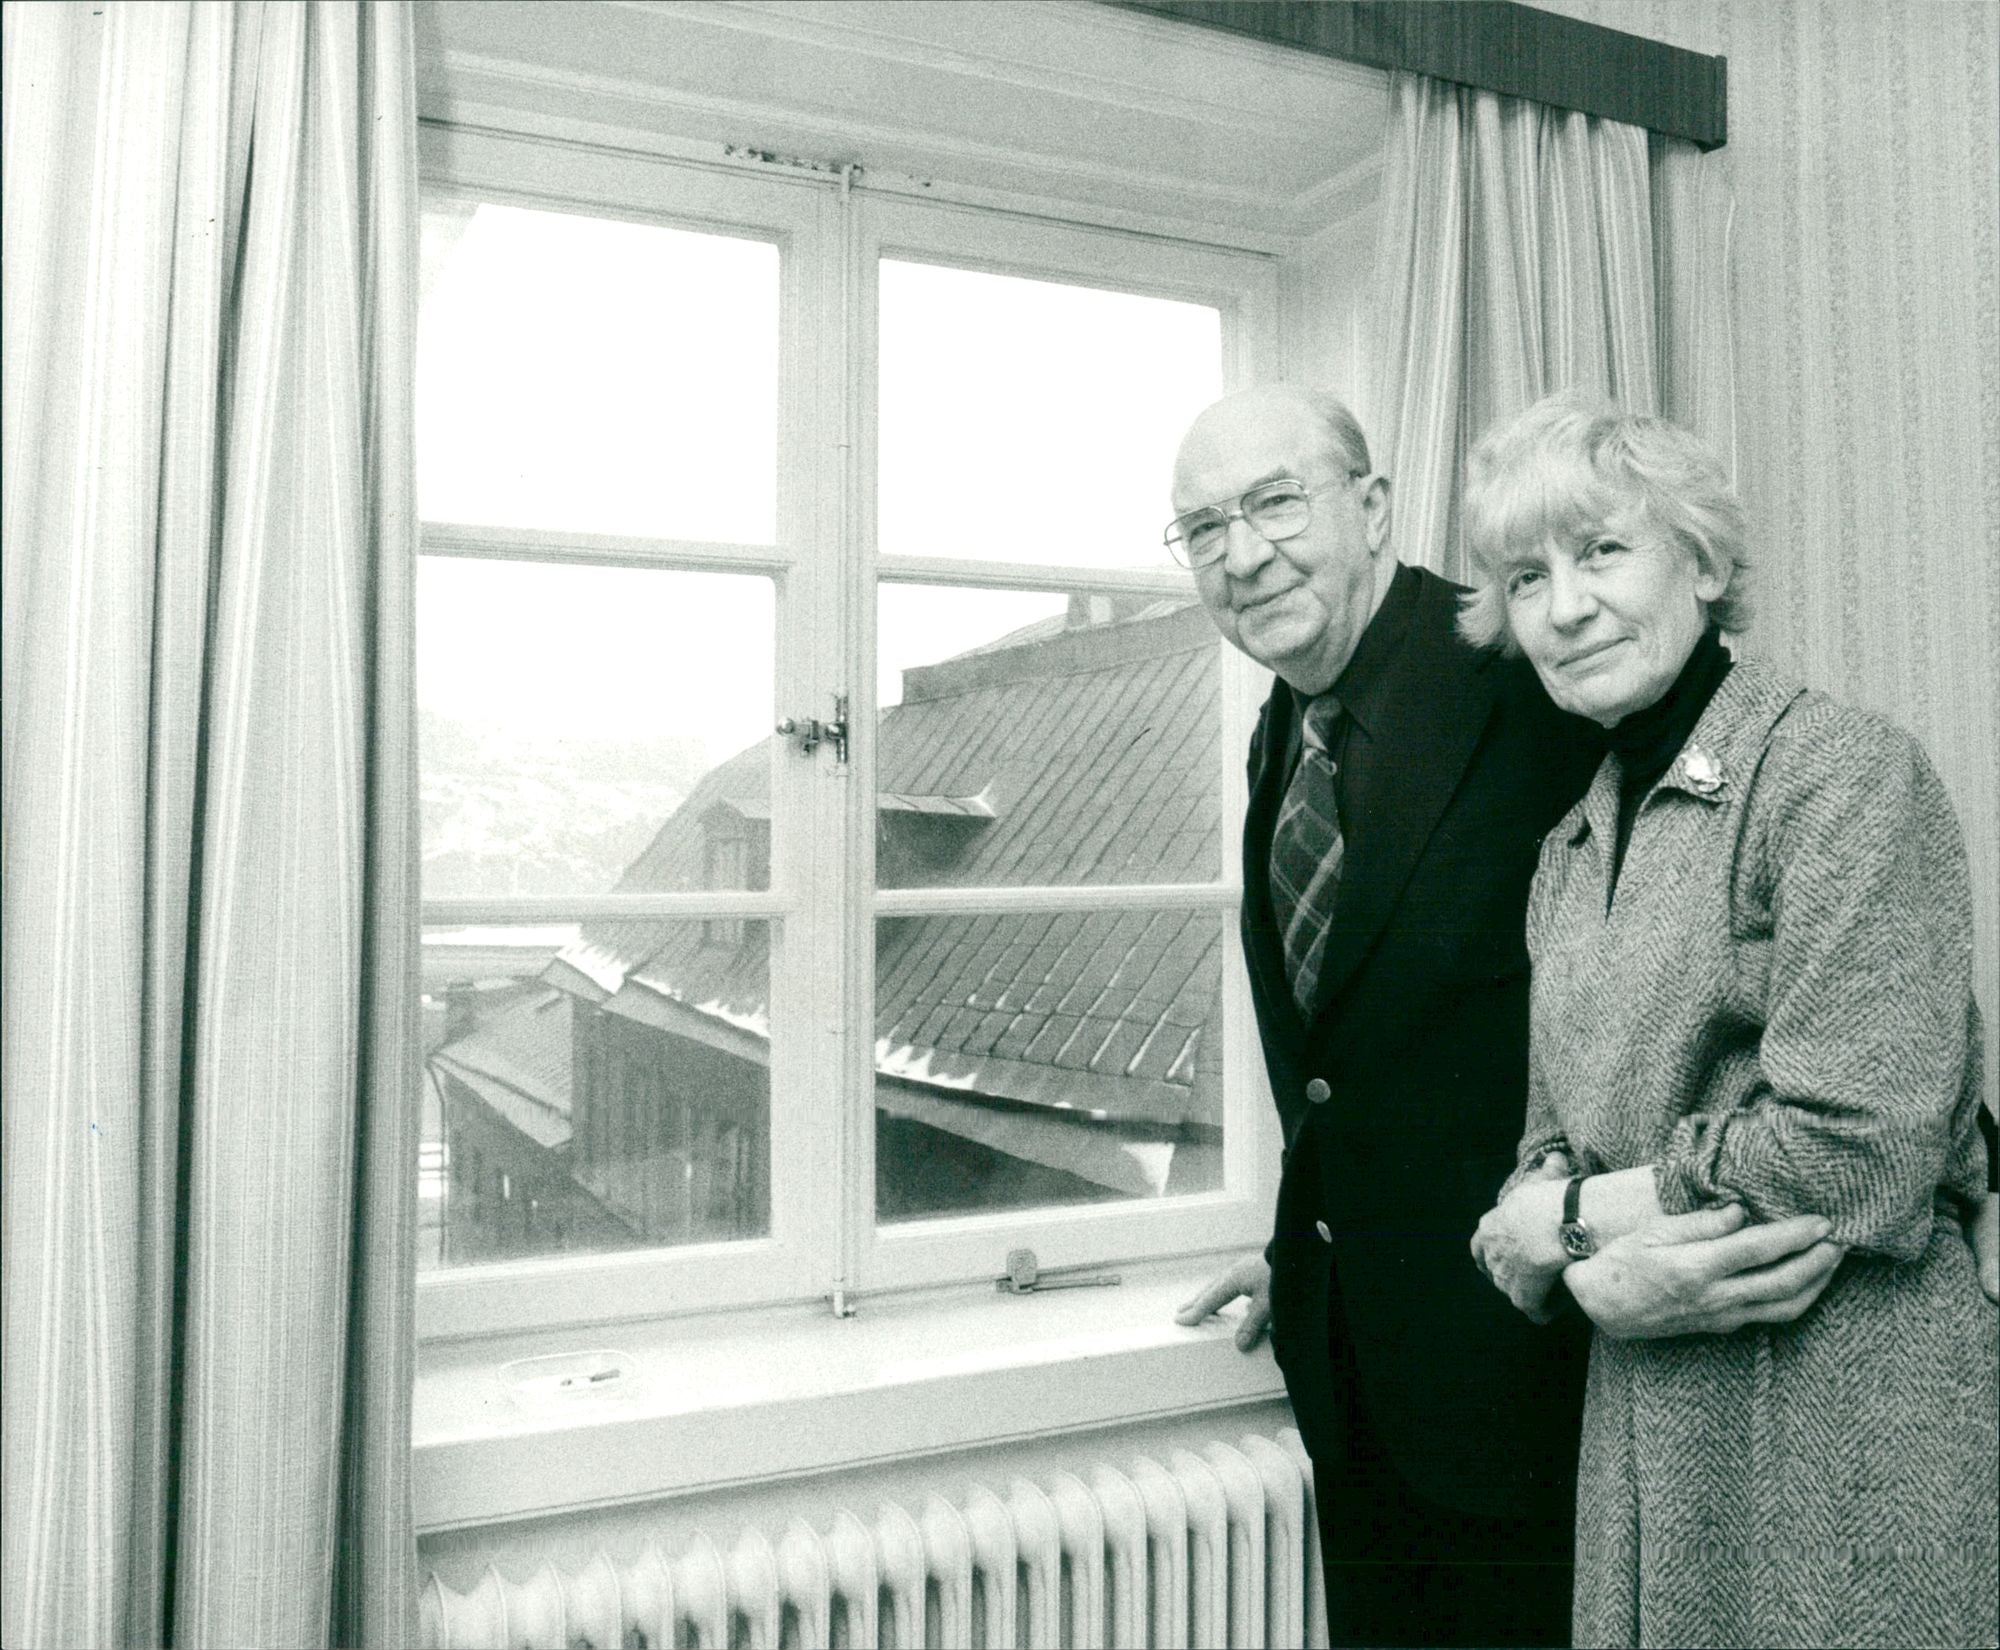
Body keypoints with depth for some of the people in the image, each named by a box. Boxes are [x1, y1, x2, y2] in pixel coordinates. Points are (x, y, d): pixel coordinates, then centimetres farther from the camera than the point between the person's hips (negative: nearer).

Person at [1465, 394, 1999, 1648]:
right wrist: (1619, 1264, -11)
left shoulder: (1846, 772, -13)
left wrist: (1571, 1217, -9)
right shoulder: (1571, 850, 10)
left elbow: (1856, 1152, -20)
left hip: (1852, 1414, -6)